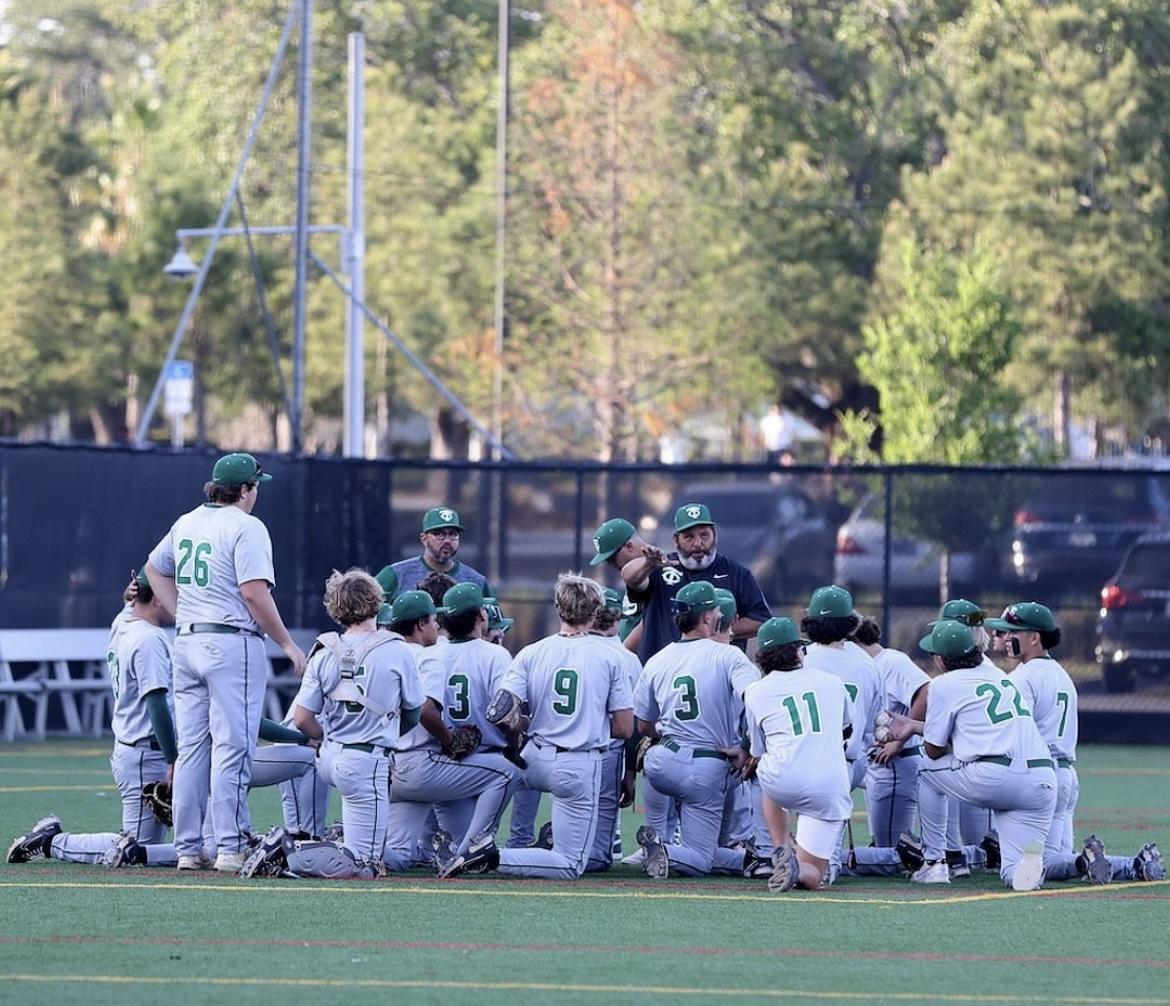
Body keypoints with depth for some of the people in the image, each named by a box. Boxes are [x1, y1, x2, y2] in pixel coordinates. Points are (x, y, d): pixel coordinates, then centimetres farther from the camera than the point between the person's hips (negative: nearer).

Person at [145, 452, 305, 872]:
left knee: (191, 748, 10)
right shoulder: (246, 527, -10)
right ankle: (231, 848, -9)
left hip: (187, 645, 7)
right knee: (232, 747, -7)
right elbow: (254, 593, -17)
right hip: (232, 644, -7)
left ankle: (188, 848, 10)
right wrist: (289, 645, -11)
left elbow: (154, 569, 26)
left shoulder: (186, 523, 13)